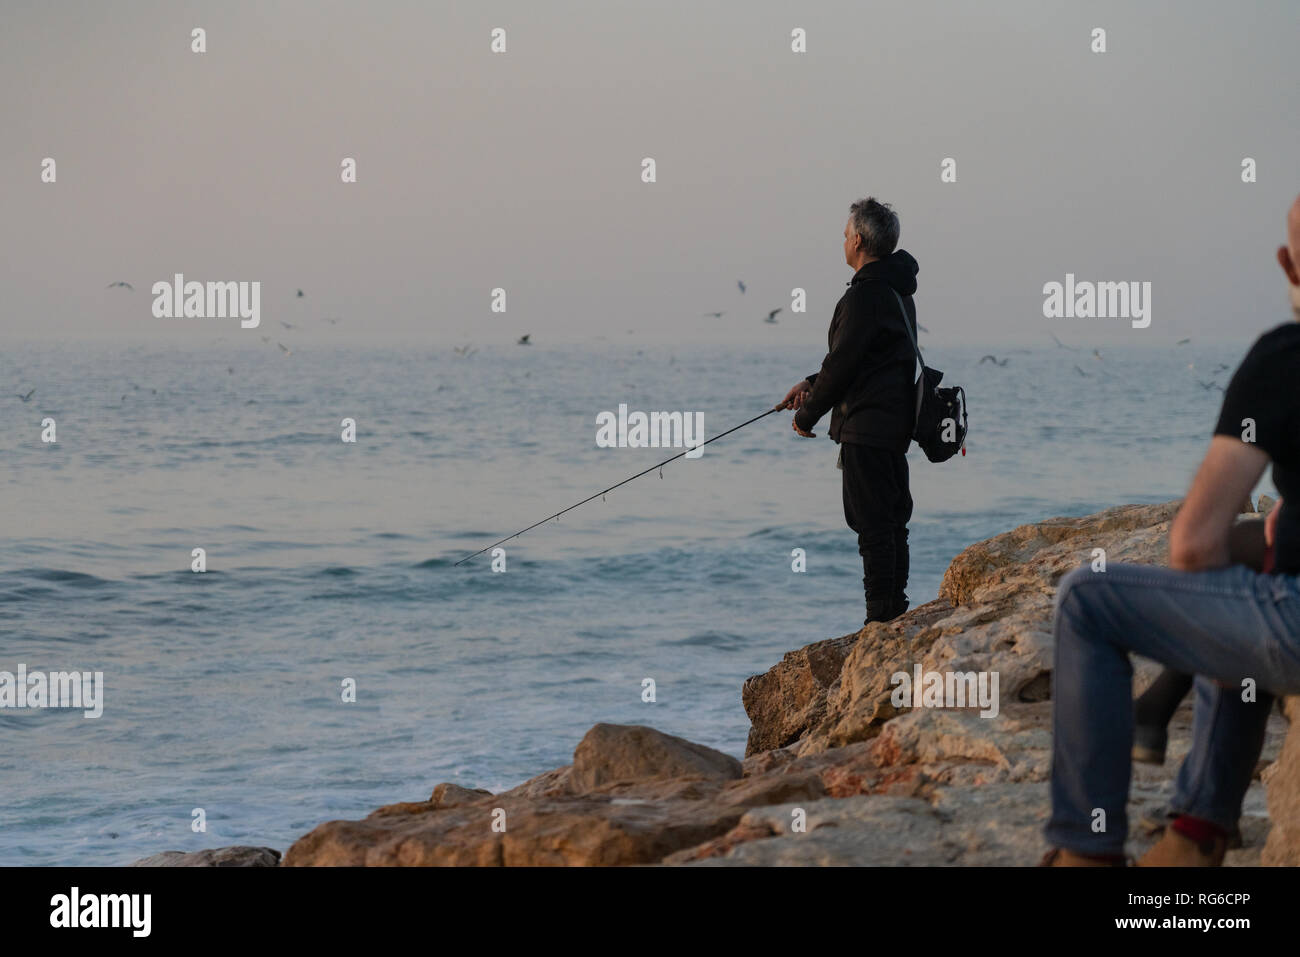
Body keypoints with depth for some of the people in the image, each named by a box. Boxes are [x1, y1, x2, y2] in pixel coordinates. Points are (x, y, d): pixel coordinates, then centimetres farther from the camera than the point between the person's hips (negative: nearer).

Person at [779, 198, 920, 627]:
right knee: (892, 521, 14)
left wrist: (807, 415, -4)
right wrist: (811, 385, 18)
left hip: (867, 427, -10)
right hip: (896, 426, 10)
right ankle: (895, 612, 18)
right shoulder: (898, 289, 15)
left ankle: (880, 622, -9)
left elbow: (843, 363, -16)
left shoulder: (865, 295, -17)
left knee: (873, 525, -8)